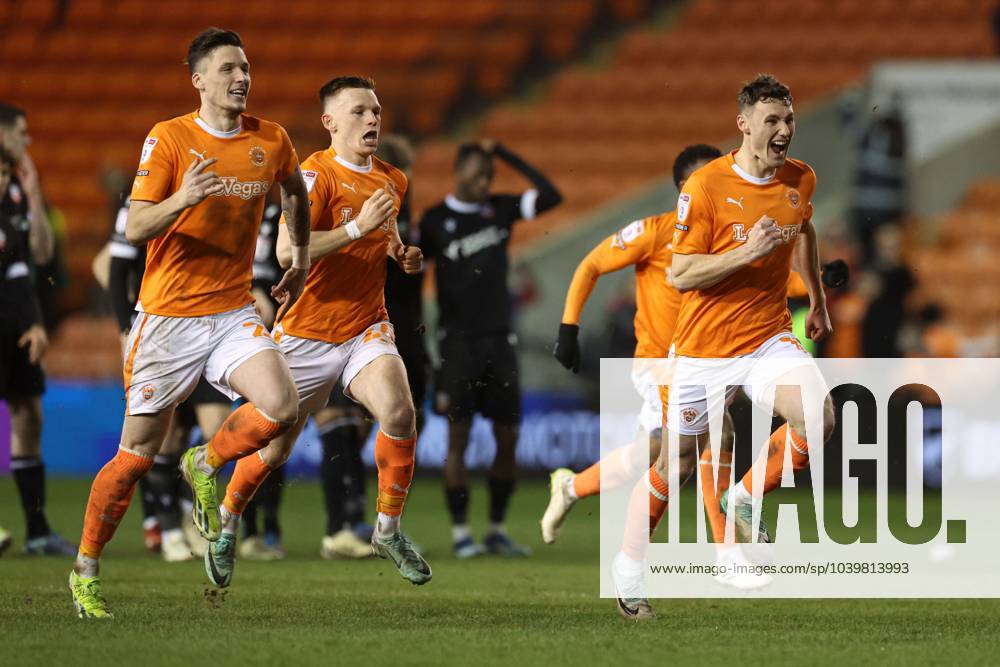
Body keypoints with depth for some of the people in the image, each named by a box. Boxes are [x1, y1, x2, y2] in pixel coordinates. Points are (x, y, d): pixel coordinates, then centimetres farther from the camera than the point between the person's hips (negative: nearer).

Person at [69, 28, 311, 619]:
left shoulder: (272, 141, 4)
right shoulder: (168, 139, -8)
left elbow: (296, 191, 27)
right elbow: (134, 229, -14)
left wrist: (302, 262, 26)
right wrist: (181, 200, -31)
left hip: (235, 313, 3)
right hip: (168, 317, -3)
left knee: (281, 406, -24)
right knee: (138, 454, 1)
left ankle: (208, 466, 7)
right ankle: (86, 570, 19)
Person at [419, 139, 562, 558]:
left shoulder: (500, 209, 8)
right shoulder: (435, 221, -1)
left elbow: (551, 196, -1)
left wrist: (506, 156, -2)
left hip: (499, 339, 4)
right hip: (458, 340, -4)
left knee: (508, 437, 2)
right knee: (458, 435, -5)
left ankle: (498, 530, 11)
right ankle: (460, 533, 0)